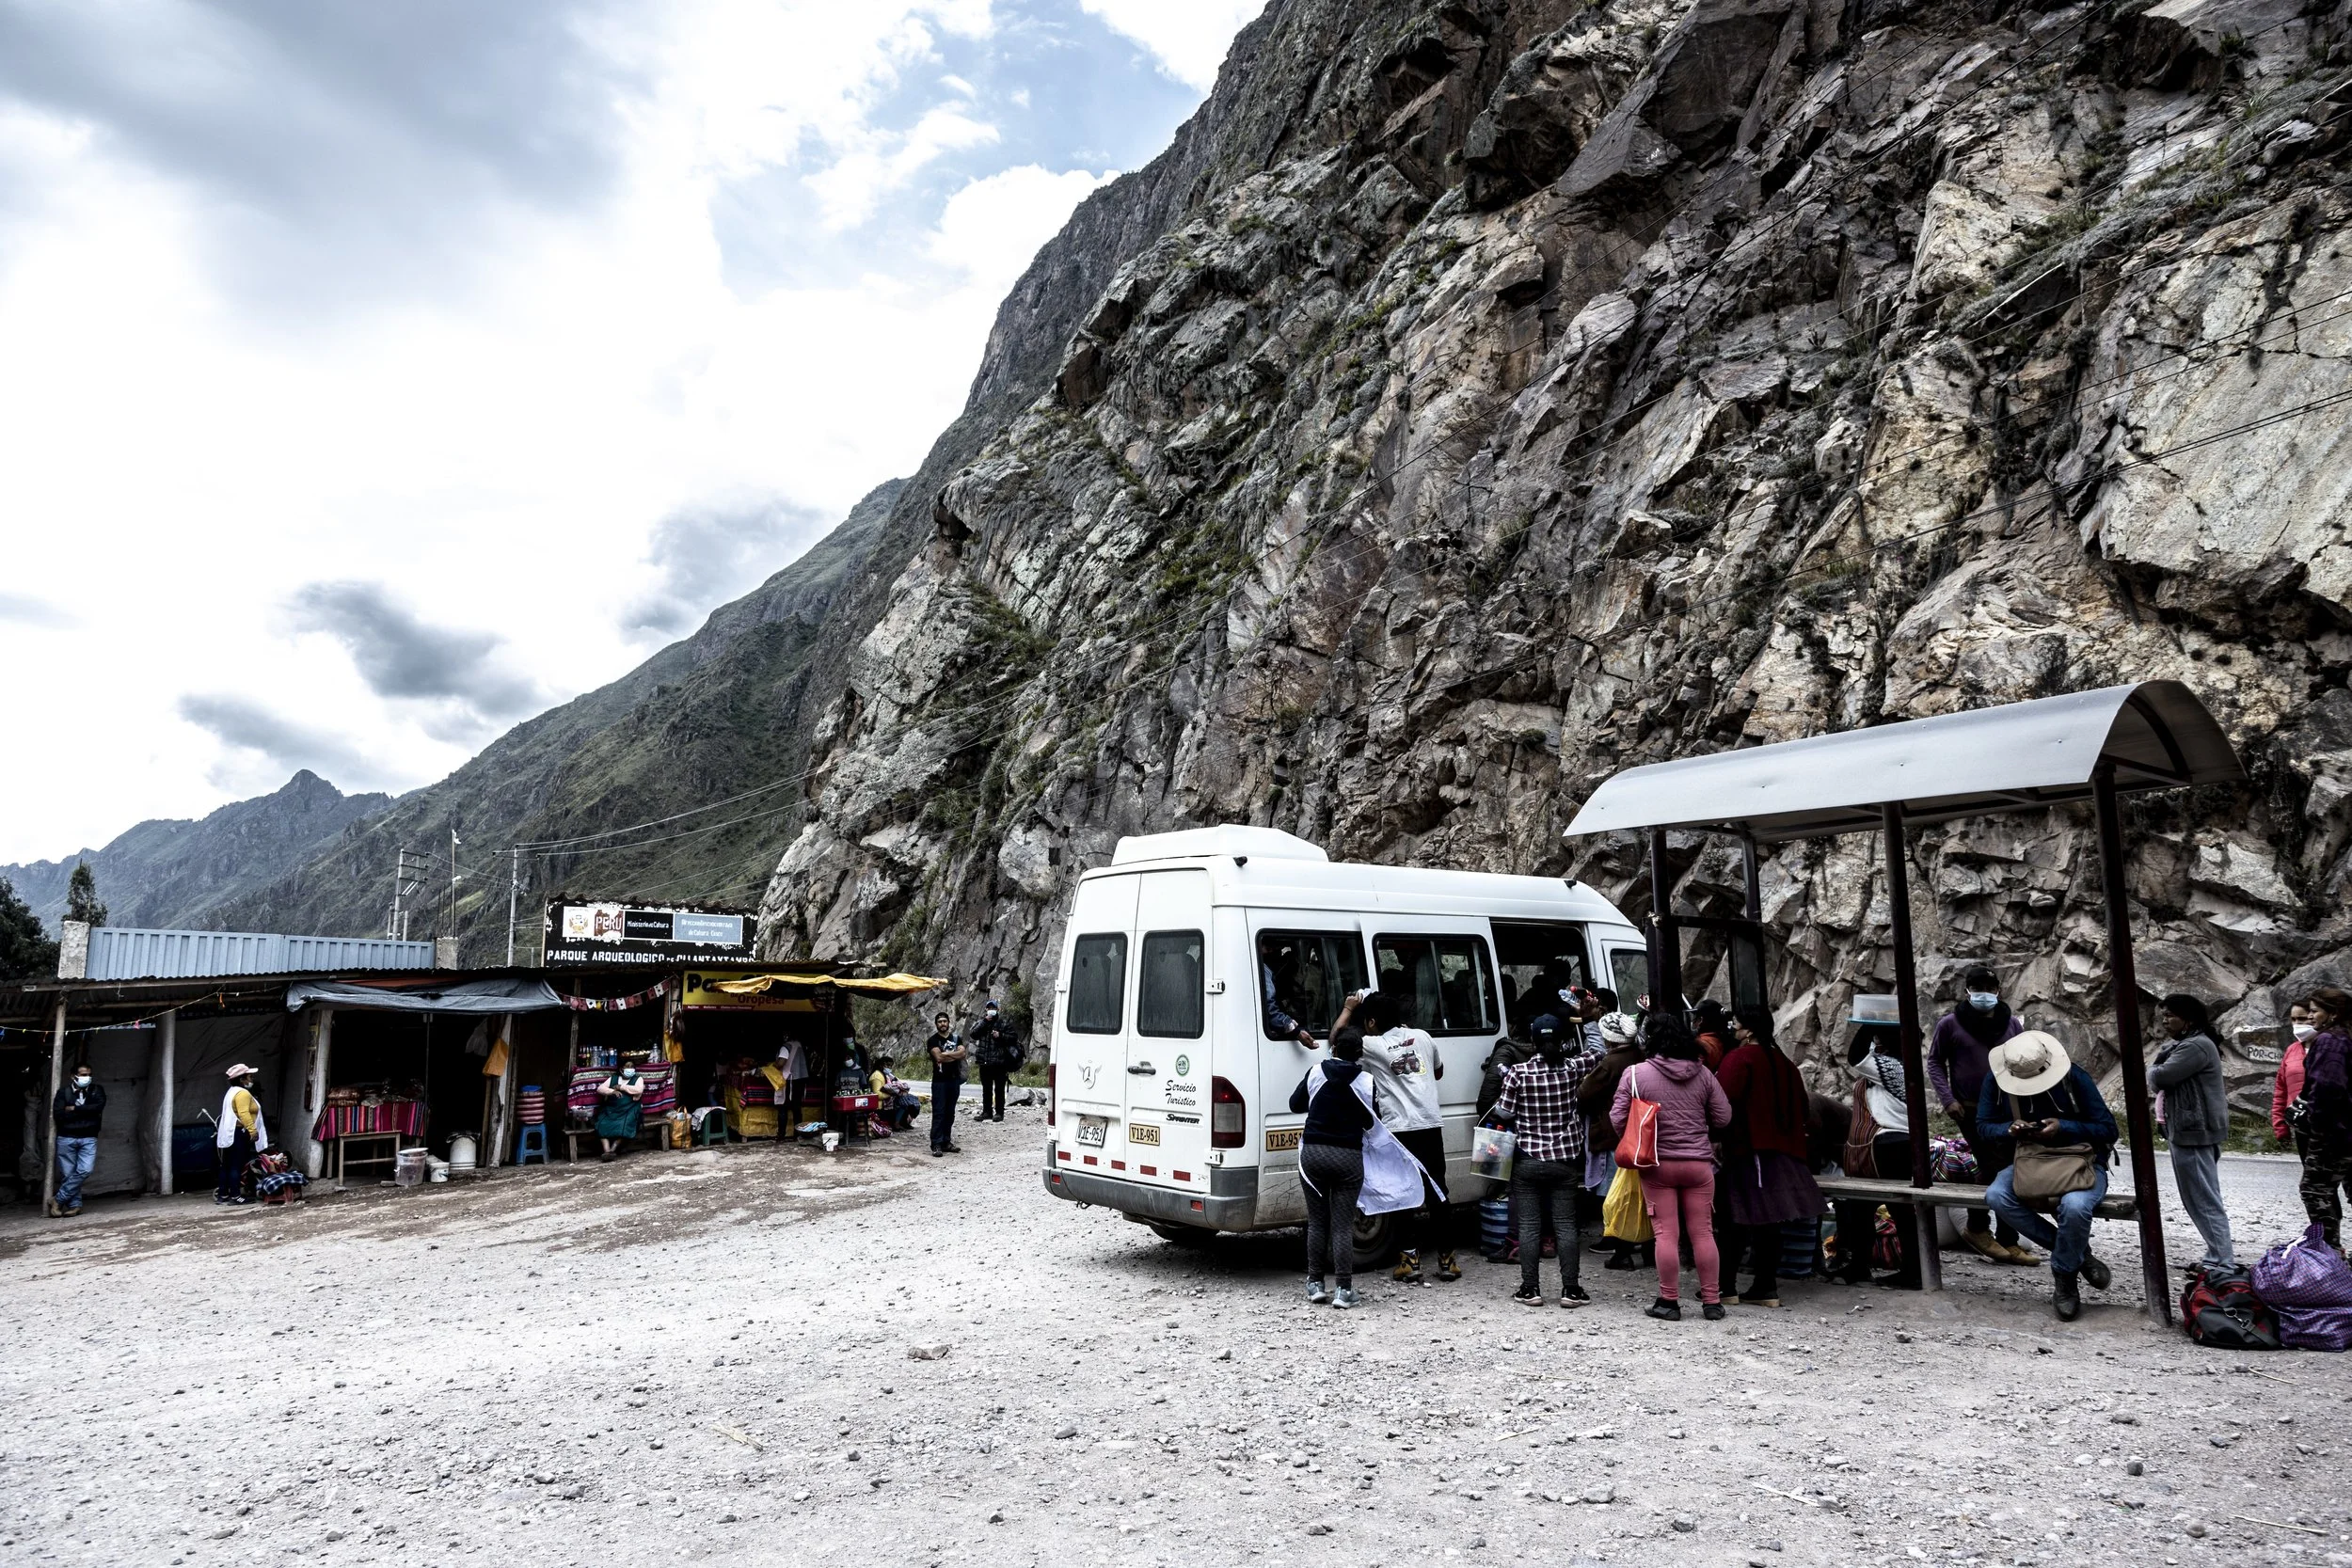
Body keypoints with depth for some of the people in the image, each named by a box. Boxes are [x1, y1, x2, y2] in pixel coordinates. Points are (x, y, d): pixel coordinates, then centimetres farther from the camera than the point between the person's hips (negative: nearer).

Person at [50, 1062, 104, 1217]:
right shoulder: (64, 1092, 2)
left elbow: (98, 1107, -11)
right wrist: (85, 1112, -8)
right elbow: (58, 1115, -8)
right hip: (66, 1138, -1)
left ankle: (59, 1200, 0)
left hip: (88, 1139, 1)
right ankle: (75, 1204, 8)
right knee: (68, 1173, 0)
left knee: (85, 1170, -12)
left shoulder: (96, 1091, 7)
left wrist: (74, 1109, -8)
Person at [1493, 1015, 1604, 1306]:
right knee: (1566, 1225, 7)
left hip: (1527, 1161, -1)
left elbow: (1504, 1113, -6)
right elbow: (1594, 1054, 14)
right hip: (1565, 1161, 1)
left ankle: (1530, 1289, 8)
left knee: (1529, 1225, 5)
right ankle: (1571, 1289, 10)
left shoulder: (1519, 1073, -10)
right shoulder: (1572, 1069, -4)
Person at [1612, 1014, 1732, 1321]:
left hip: (1657, 1164, -2)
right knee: (1703, 1232, 9)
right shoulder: (1703, 1074, 0)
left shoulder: (1636, 1073, -9)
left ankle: (1668, 1301, 6)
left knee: (1667, 1234, 2)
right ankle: (1712, 1300, 15)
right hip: (1699, 1163, 2)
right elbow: (1723, 1118, 5)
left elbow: (1617, 1119, -7)